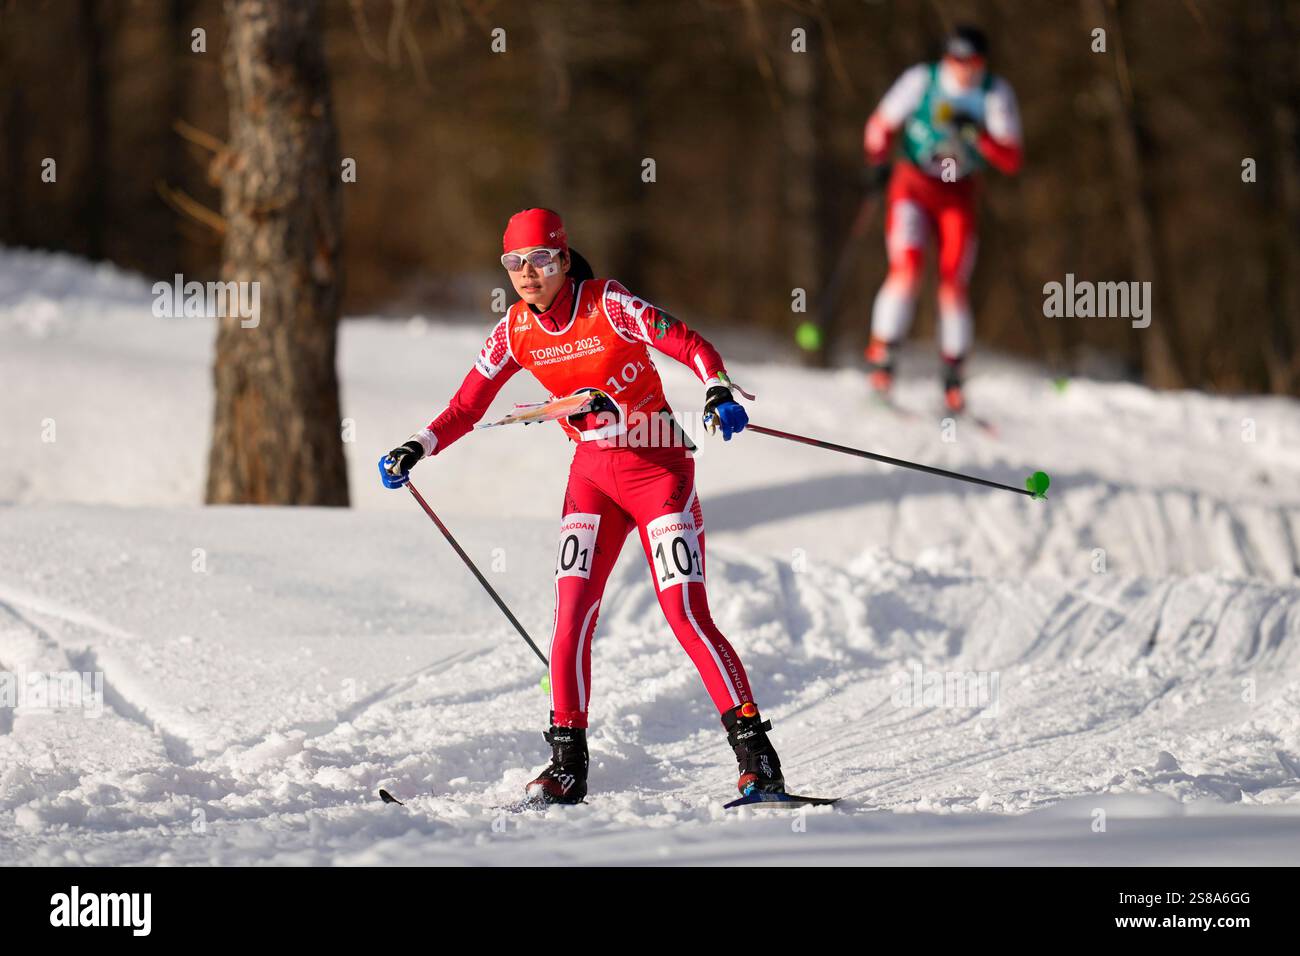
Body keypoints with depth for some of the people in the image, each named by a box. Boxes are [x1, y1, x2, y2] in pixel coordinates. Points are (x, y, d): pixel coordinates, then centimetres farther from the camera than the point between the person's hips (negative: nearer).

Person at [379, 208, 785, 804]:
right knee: (571, 613, -8)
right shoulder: (515, 332, 0)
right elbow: (468, 406, 5)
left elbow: (691, 347, -15)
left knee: (686, 613, -12)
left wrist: (718, 395, -34)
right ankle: (567, 766, -1)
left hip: (658, 465, -5)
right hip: (592, 472, 5)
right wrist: (417, 449, -10)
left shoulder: (608, 306, -15)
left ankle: (757, 759, -8)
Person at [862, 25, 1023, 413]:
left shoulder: (996, 95, -11)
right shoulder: (922, 80, -13)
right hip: (912, 186, -1)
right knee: (907, 270, -20)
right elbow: (882, 125, 0)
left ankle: (953, 380, 6)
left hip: (958, 197, 1)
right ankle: (881, 356, -13)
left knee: (953, 287, -4)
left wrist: (976, 135, -30)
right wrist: (876, 163, -16)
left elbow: (1012, 161, -16)